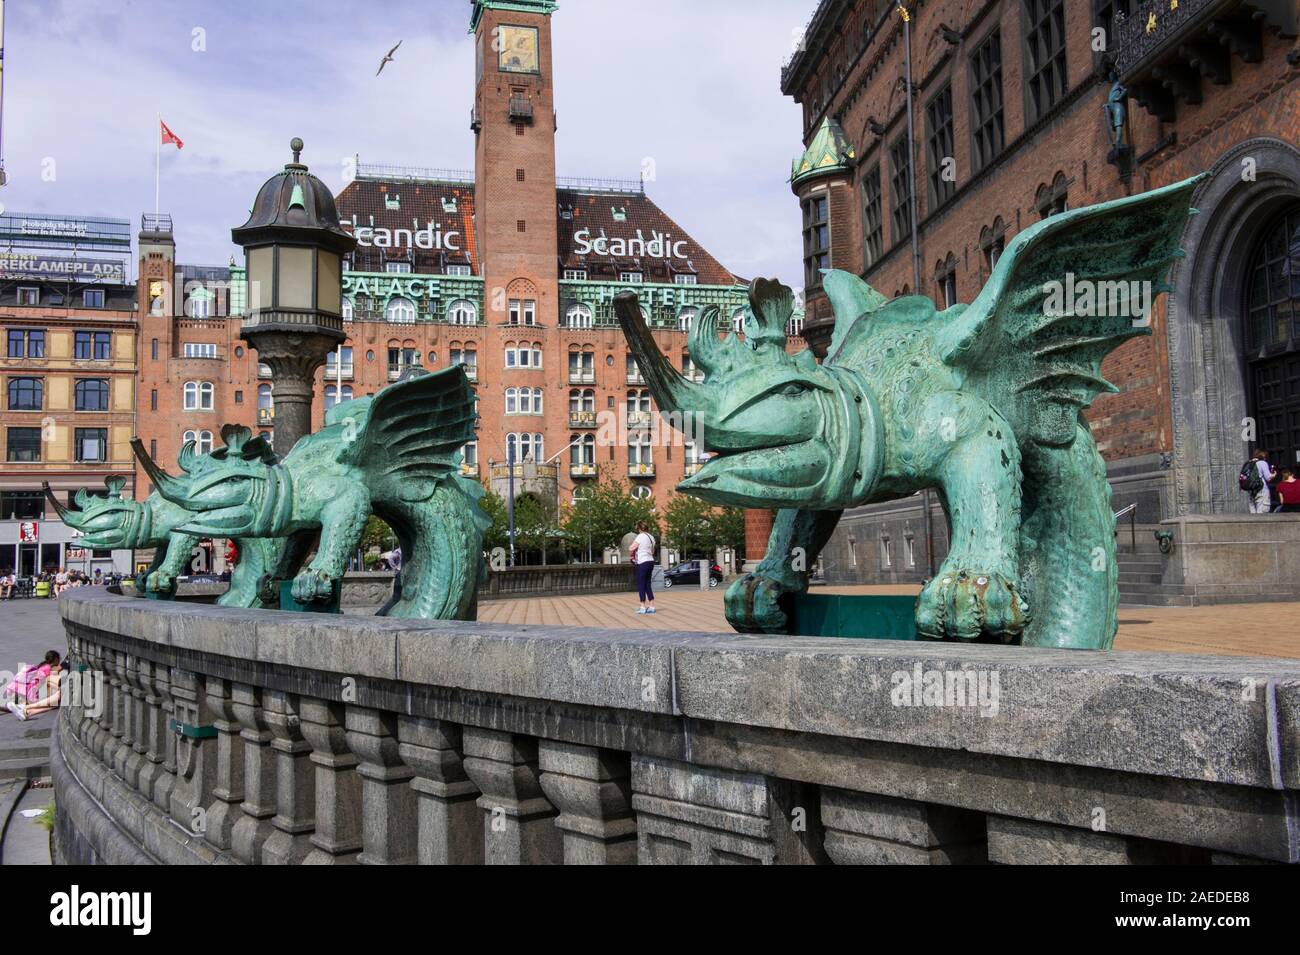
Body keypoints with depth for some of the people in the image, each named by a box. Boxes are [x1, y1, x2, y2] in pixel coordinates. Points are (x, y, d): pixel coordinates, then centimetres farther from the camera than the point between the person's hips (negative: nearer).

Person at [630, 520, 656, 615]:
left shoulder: (640, 536, -12)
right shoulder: (651, 537, 11)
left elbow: (631, 548, -14)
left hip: (642, 563, -7)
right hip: (651, 561, 7)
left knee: (641, 585, 0)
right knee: (647, 585, 13)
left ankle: (643, 607, 0)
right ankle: (651, 606, 12)